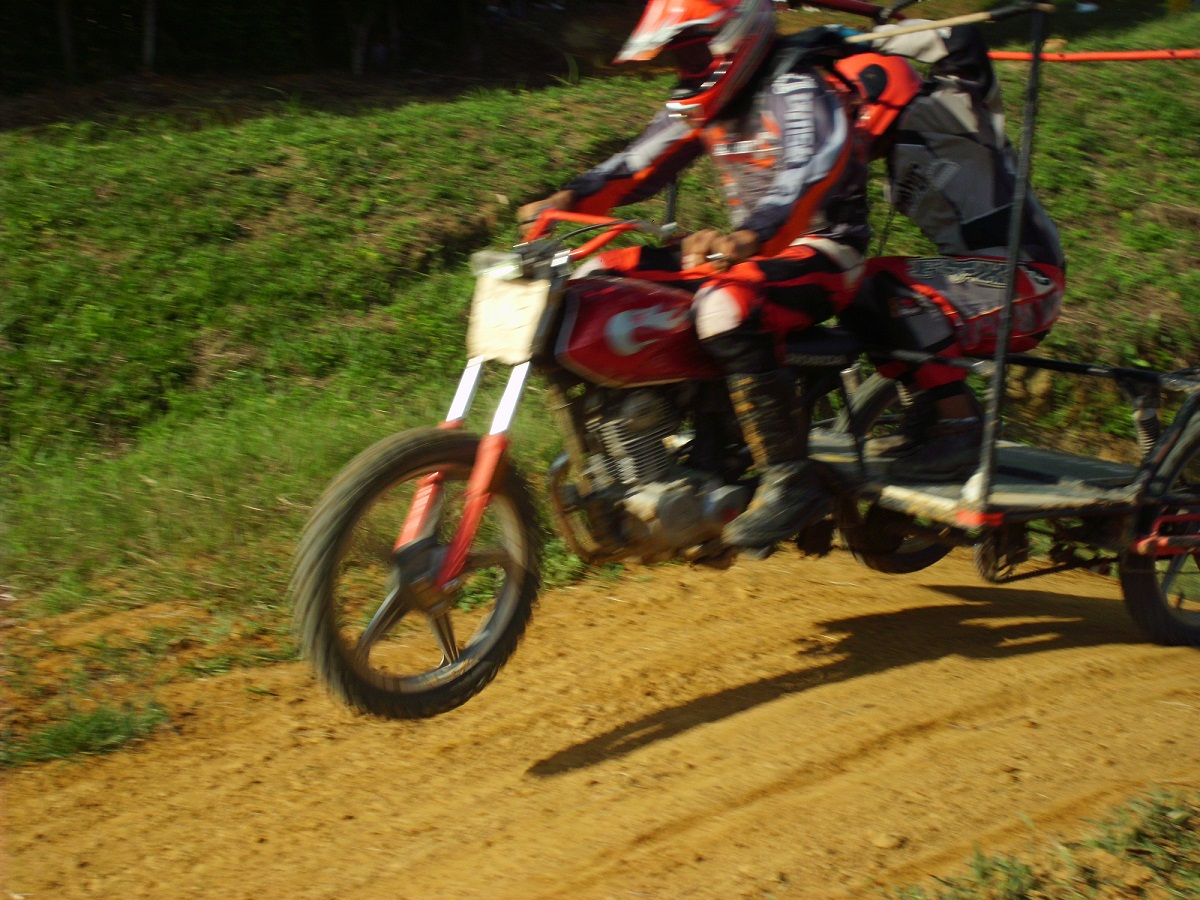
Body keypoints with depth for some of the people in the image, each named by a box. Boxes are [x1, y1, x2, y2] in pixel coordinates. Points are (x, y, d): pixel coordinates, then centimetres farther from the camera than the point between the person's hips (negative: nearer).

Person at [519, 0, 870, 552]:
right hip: (753, 249, 9)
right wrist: (567, 201, -6)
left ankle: (791, 482, -35)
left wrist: (748, 237, -52)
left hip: (821, 252, -9)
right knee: (600, 278, 1)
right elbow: (641, 164, 12)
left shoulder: (796, 91, -16)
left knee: (726, 305, -40)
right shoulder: (705, 104, 12)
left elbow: (810, 178, -34)